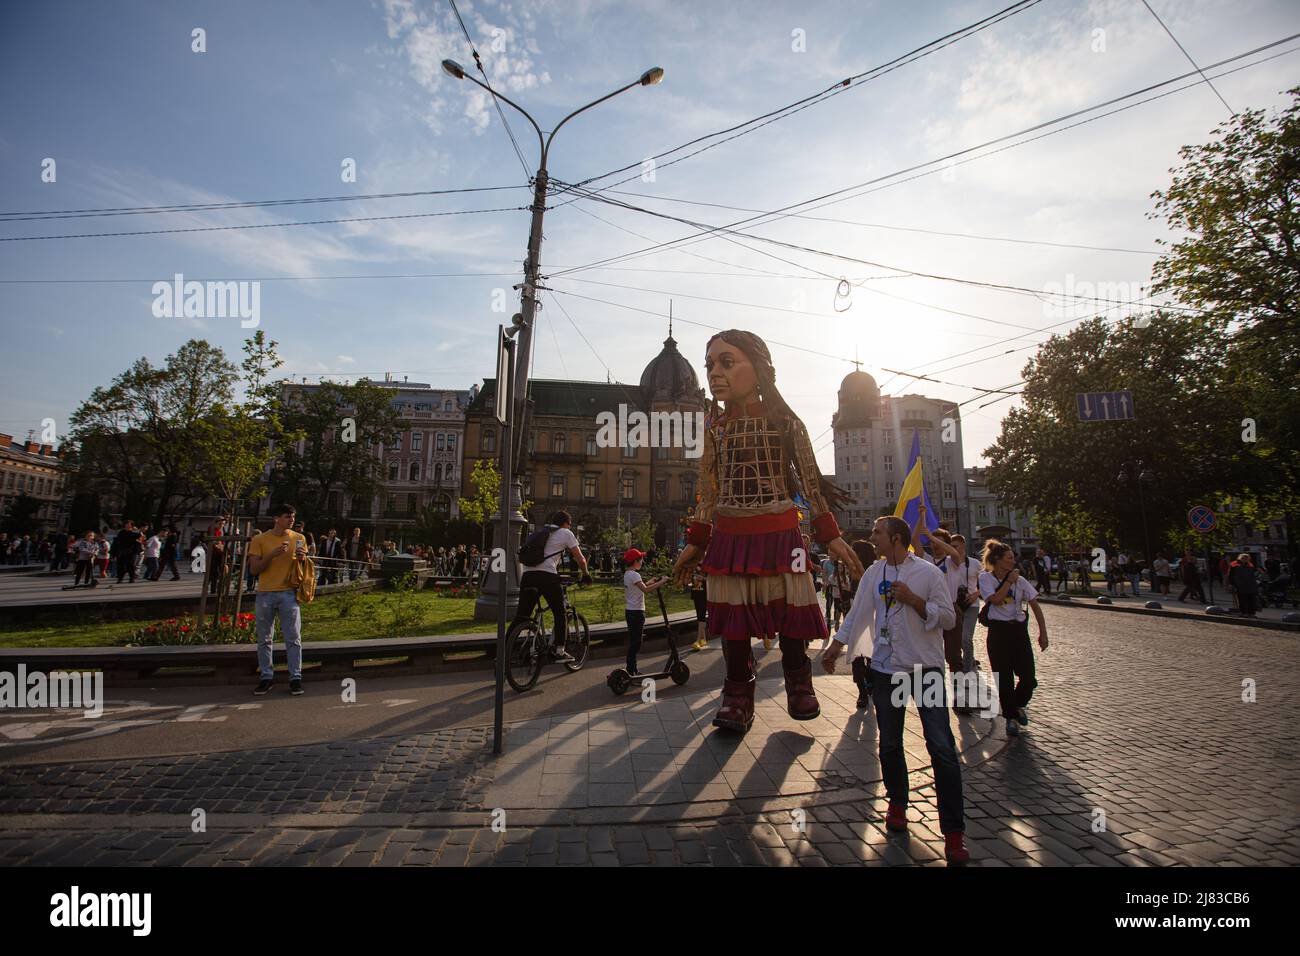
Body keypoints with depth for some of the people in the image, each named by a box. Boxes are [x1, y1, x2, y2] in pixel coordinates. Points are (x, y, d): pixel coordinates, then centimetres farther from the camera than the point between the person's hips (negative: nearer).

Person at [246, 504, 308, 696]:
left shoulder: (299, 539, 5)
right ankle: (267, 677, 17)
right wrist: (272, 555, -16)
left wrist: (302, 558, -10)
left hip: (289, 593, 0)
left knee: (293, 638, -1)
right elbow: (254, 569, -3)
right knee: (264, 639, 7)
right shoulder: (260, 540, 1)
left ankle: (295, 678, 4)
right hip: (265, 594, 0)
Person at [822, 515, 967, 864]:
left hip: (925, 668, -4)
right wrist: (834, 647, 11)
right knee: (889, 744, 13)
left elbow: (948, 618, -6)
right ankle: (897, 803, 35)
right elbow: (856, 614, 12)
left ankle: (954, 830, 7)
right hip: (885, 668, 4)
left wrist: (914, 600, -19)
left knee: (942, 747, -5)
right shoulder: (873, 574, 6)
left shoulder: (928, 572, -6)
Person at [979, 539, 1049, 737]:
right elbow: (995, 599, -20)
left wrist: (1043, 632, 1)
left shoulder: (1019, 580, 3)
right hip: (998, 631, -3)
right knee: (1004, 678, 3)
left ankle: (1019, 704, 31)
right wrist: (1009, 580, -14)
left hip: (1019, 629, 3)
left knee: (1028, 677, 0)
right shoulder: (986, 578, -5)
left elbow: (1035, 605, 5)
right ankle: (1011, 716, 21)